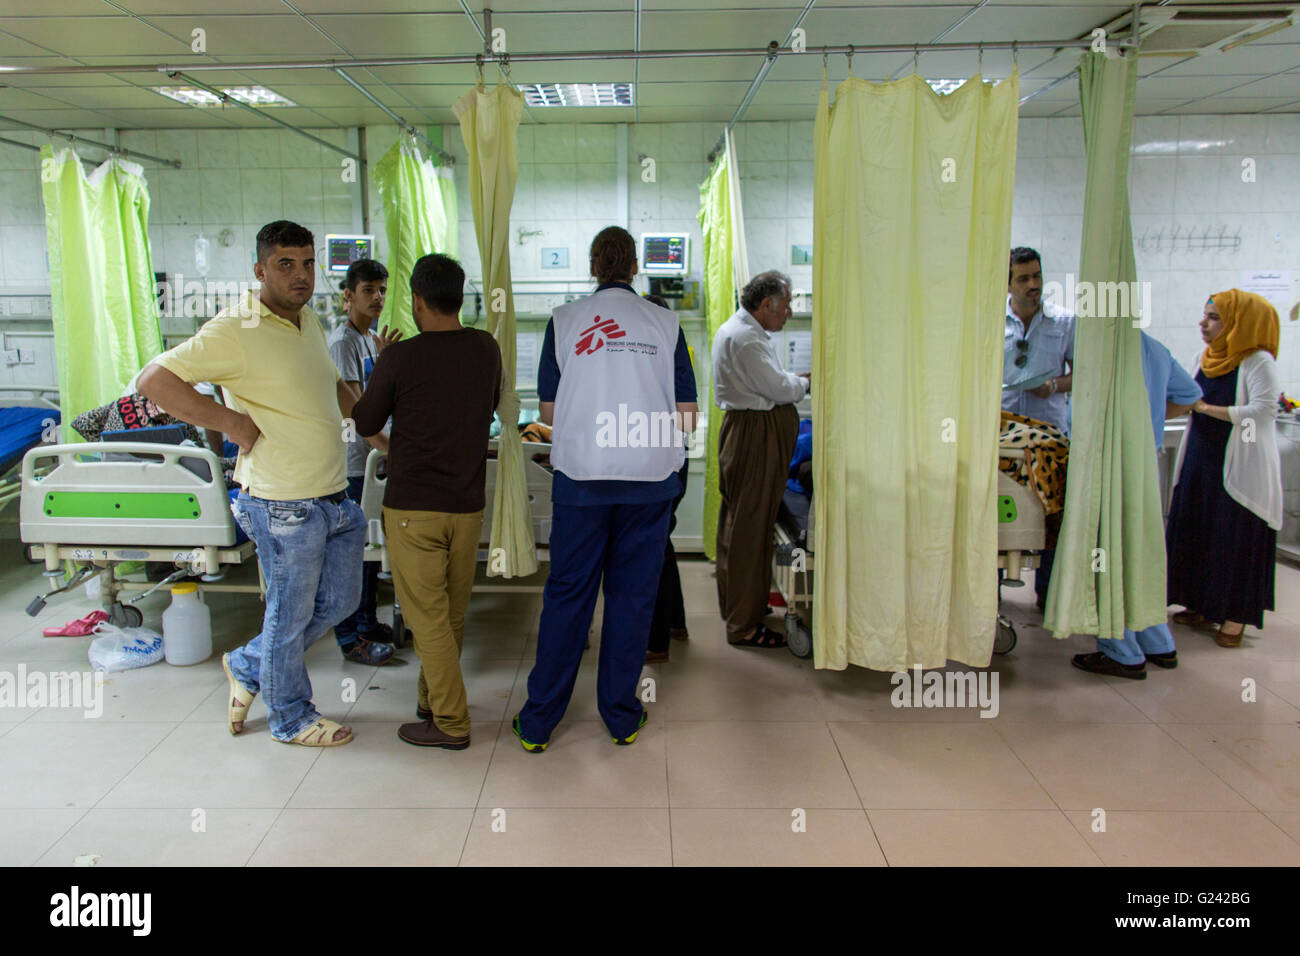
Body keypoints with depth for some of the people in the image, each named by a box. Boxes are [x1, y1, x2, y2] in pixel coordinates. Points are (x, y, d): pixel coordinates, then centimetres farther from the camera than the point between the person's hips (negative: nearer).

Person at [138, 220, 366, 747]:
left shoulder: (310, 323, 11)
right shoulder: (235, 330, -15)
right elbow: (155, 379, -19)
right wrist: (231, 421, -21)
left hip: (334, 498, 9)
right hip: (285, 506, -8)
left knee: (339, 600, 19)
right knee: (290, 617, 8)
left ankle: (248, 666, 40)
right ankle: (290, 718, 31)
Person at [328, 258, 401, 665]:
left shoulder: (369, 338, 14)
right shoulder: (343, 341, -14)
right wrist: (389, 446, -25)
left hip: (371, 459, 9)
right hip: (351, 463, -9)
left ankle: (367, 623, 30)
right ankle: (350, 638, 9)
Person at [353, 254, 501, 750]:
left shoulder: (400, 358, -13)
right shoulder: (487, 349, 1)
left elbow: (365, 424, 1)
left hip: (412, 506, -5)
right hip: (467, 503, 5)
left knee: (427, 618, 3)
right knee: (452, 614, 16)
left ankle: (450, 723, 8)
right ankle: (432, 699, 32)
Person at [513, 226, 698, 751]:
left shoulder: (565, 320, 3)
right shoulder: (664, 322, 3)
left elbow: (548, 410, 4)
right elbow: (686, 416, 2)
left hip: (580, 475, 0)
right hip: (650, 477, 0)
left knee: (566, 593, 8)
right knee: (633, 594, 9)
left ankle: (538, 722, 16)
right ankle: (621, 717, 20)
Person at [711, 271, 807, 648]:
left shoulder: (739, 330, 16)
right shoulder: (744, 338, -18)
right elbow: (779, 389, -18)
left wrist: (794, 378, 11)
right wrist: (806, 383, 1)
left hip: (745, 430, 11)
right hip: (754, 435, -11)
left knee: (736, 519, 18)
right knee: (750, 525, -7)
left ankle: (733, 601, 32)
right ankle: (744, 624, 0)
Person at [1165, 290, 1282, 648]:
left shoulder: (1259, 362, -12)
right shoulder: (1205, 359, 11)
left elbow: (1265, 409, -23)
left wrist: (1207, 408, -21)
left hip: (1240, 467, -7)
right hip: (1201, 460, 7)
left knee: (1236, 538, -2)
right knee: (1196, 534, 10)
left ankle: (1235, 616, 9)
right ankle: (1202, 605, 23)